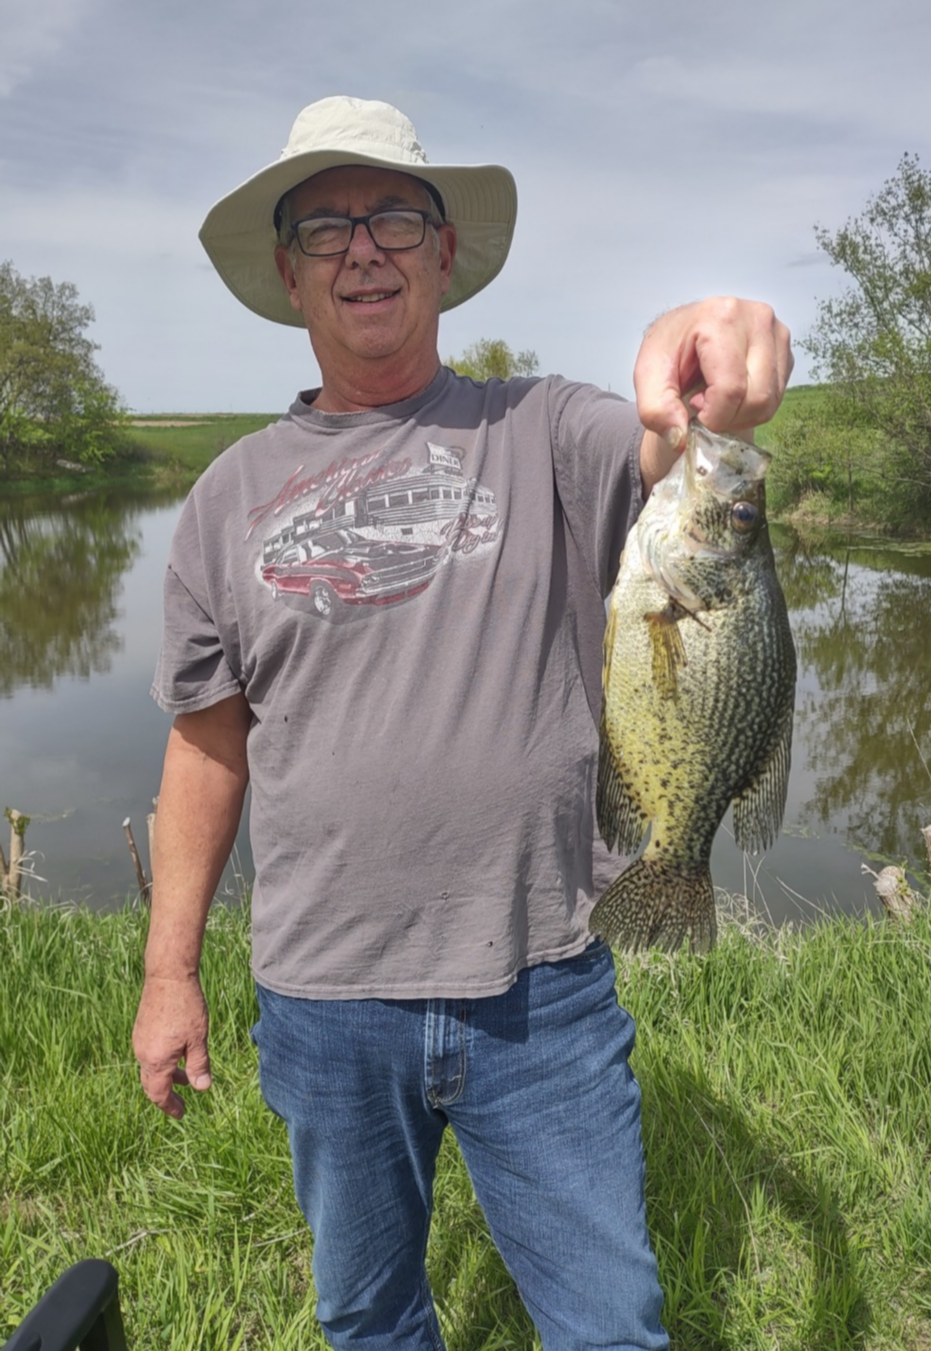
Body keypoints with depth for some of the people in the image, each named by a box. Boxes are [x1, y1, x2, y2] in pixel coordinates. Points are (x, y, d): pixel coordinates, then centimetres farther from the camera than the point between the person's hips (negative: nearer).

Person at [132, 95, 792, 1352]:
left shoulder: (541, 432, -2)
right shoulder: (235, 492, 3)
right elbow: (208, 743, 5)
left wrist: (713, 361, -46)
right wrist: (170, 969, 5)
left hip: (544, 991, -1)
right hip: (324, 1003, 2)